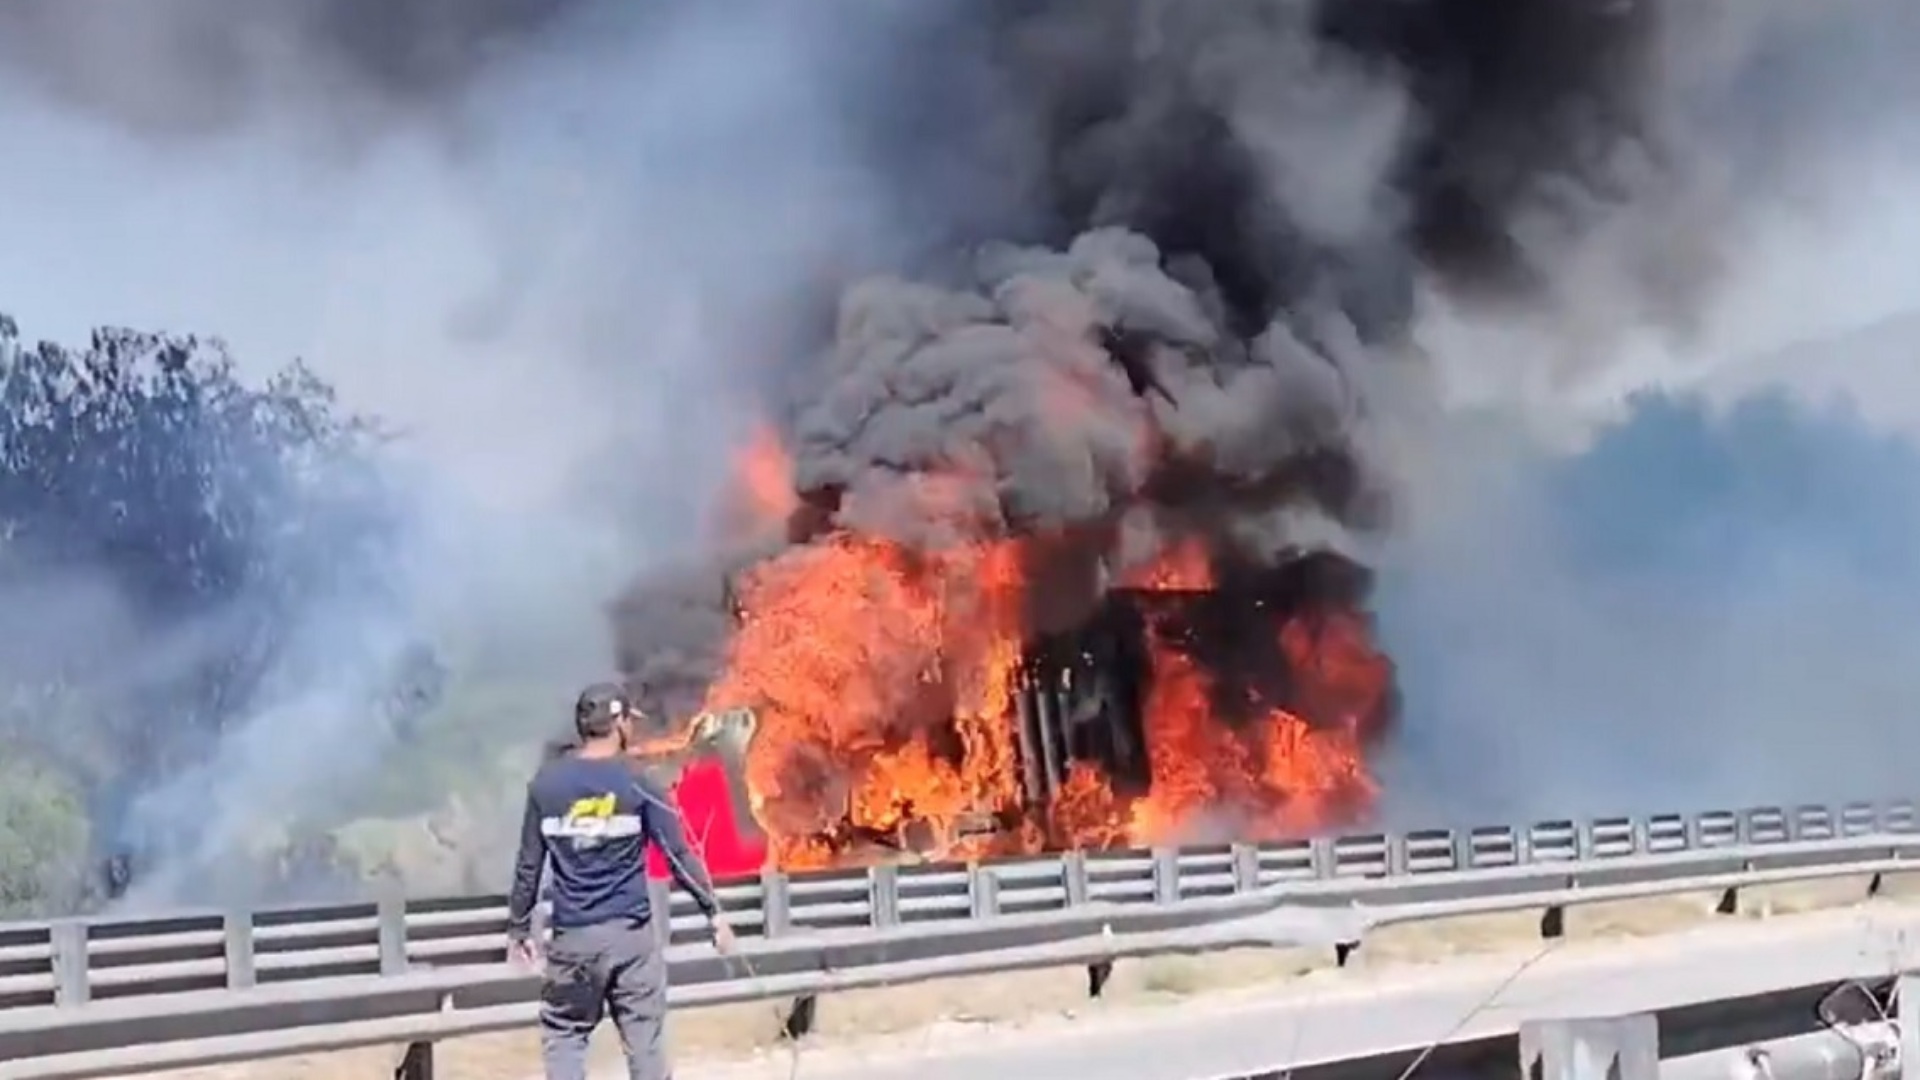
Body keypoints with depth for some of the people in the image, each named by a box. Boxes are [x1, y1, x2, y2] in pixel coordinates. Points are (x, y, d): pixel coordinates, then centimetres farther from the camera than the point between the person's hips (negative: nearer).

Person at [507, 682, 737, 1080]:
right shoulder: (638, 783, -5)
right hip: (631, 931, -1)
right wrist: (713, 912, 3)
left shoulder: (546, 782, 0)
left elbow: (529, 863, 3)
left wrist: (518, 927, 12)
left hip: (572, 935, 1)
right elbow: (679, 854, -5)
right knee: (644, 1036, 6)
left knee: (563, 1033, 11)